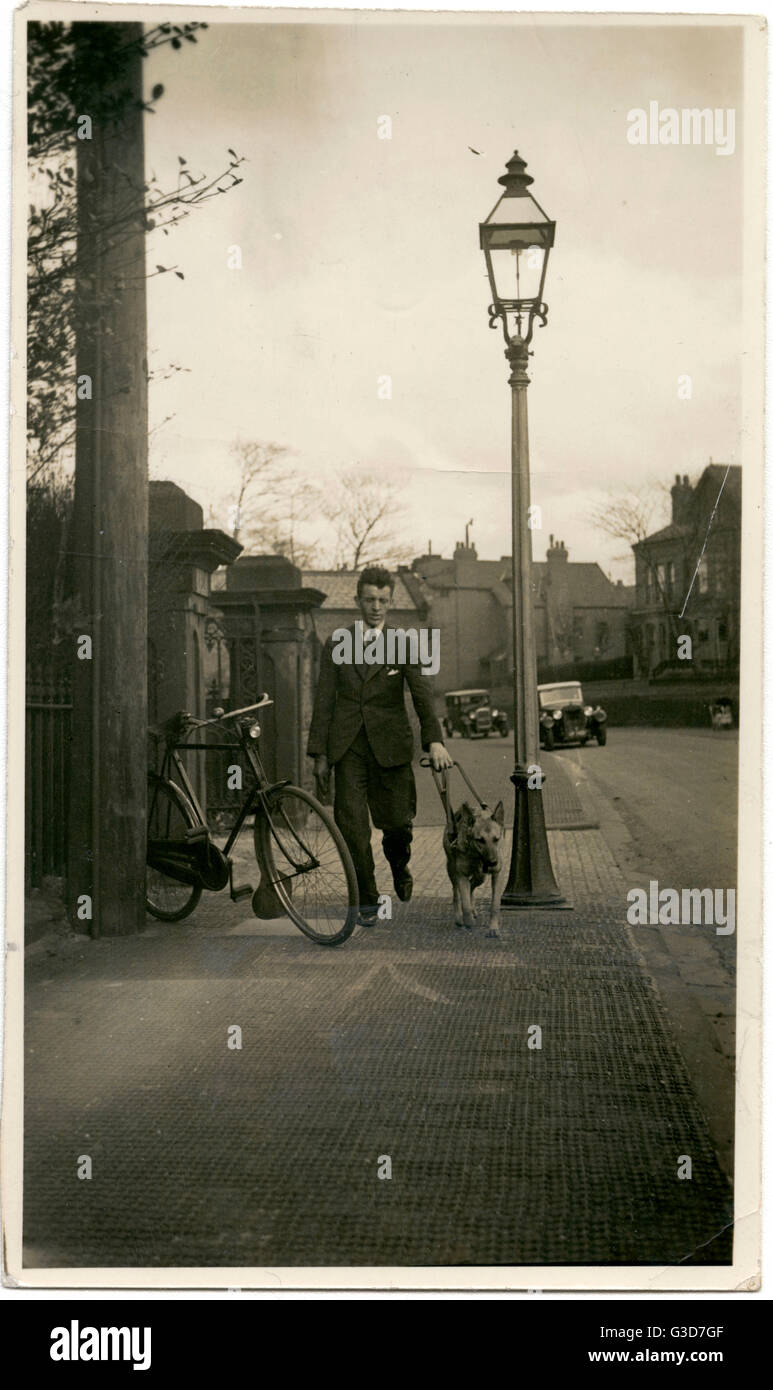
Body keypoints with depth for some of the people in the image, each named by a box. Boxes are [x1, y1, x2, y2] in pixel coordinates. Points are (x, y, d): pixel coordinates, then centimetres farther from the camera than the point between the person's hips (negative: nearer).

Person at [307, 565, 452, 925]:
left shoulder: (403, 646, 5)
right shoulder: (336, 645, 9)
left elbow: (421, 695, -5)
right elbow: (324, 702, 9)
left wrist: (435, 740, -20)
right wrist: (319, 754, 3)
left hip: (390, 746, 0)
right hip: (348, 748, 1)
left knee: (398, 822, 1)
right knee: (351, 823, -6)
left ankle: (400, 867, 36)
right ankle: (367, 900, 8)